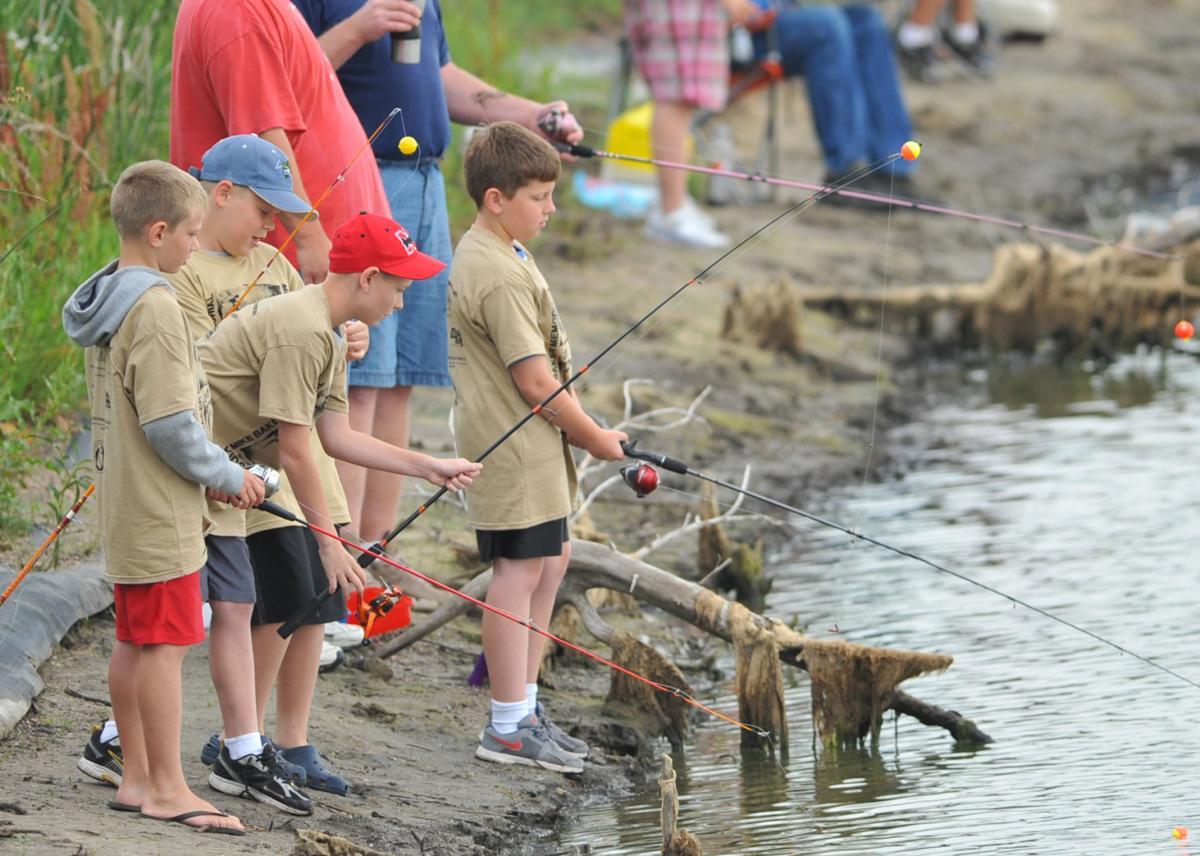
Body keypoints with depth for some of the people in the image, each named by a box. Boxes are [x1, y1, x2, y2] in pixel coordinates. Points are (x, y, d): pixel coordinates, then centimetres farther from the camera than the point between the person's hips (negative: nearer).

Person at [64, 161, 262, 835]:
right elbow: (170, 424, -22)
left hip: (123, 503, 10)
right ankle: (167, 787, -3)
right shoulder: (154, 307, -19)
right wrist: (227, 476, -9)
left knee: (135, 641, 14)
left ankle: (134, 773, 20)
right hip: (160, 512, -10)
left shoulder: (107, 299, 11)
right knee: (166, 643, -5)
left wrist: (215, 471, 16)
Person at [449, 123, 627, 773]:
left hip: (523, 443, 11)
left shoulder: (477, 253, 13)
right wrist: (596, 439, -11)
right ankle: (509, 727, -4)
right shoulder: (502, 276, -21)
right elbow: (536, 381, -21)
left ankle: (523, 704, 26)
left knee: (551, 559, 18)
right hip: (512, 445, -11)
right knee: (520, 569, -8)